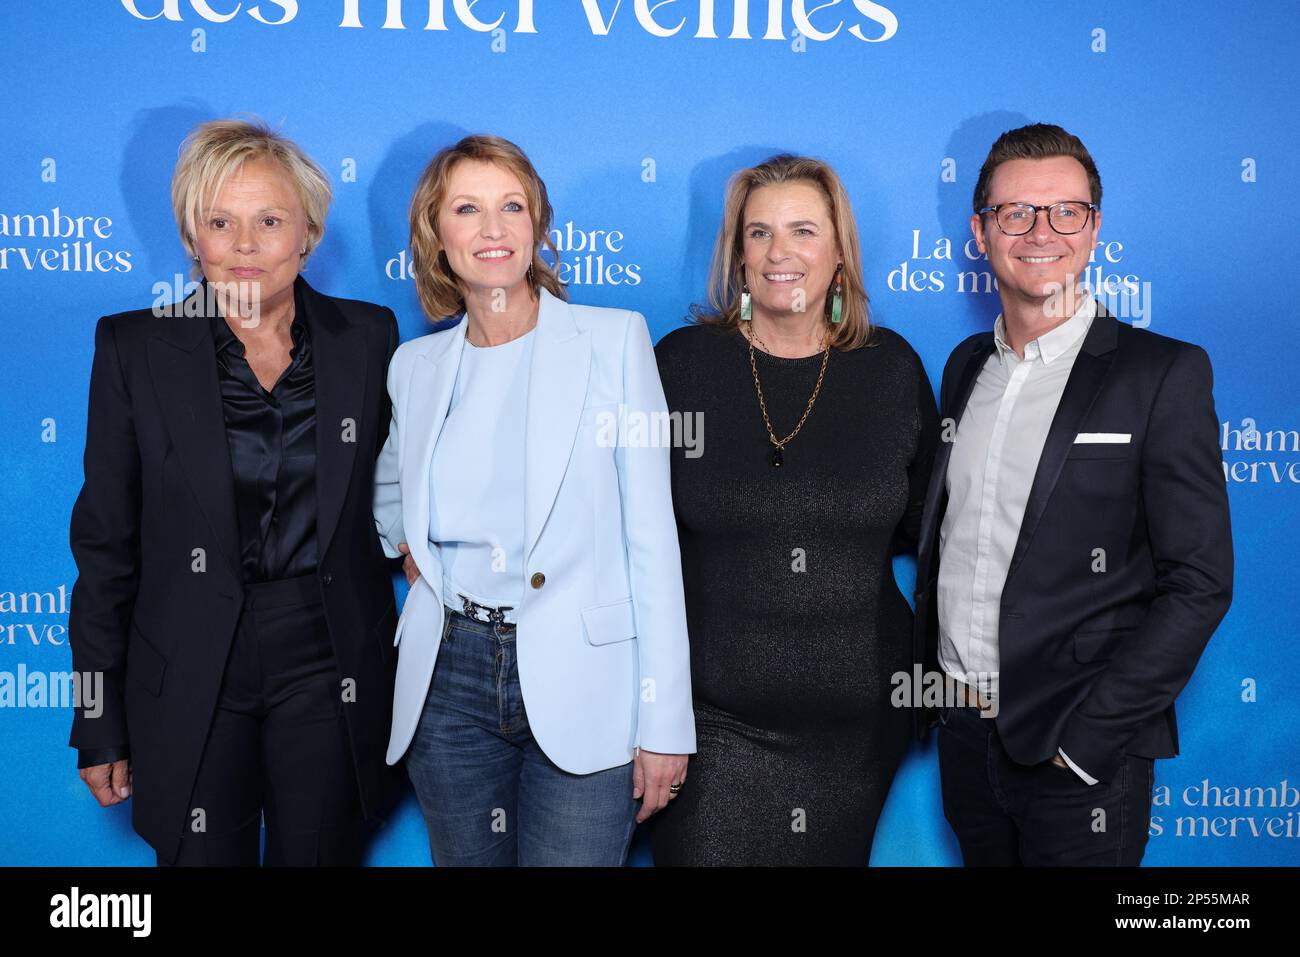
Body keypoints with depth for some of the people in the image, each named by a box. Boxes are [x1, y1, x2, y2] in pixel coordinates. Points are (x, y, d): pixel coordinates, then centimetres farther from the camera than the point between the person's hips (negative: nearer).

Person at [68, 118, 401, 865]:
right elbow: (106, 542, -1)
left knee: (322, 851, 12)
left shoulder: (368, 336, 0)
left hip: (329, 672, 1)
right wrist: (99, 725, -1)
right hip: (190, 682, -1)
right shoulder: (135, 348, -3)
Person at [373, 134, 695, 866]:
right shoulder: (415, 365, 8)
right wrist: (406, 544, 7)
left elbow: (652, 534, -5)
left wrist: (665, 718, -9)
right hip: (450, 677, 4)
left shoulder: (615, 339, -2)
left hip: (580, 682, -3)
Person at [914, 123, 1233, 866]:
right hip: (964, 735, 5)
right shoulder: (966, 366, 8)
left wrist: (1086, 734, -16)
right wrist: (930, 677, 6)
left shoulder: (1164, 373, -10)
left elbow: (1199, 583, -13)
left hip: (1081, 754, -5)